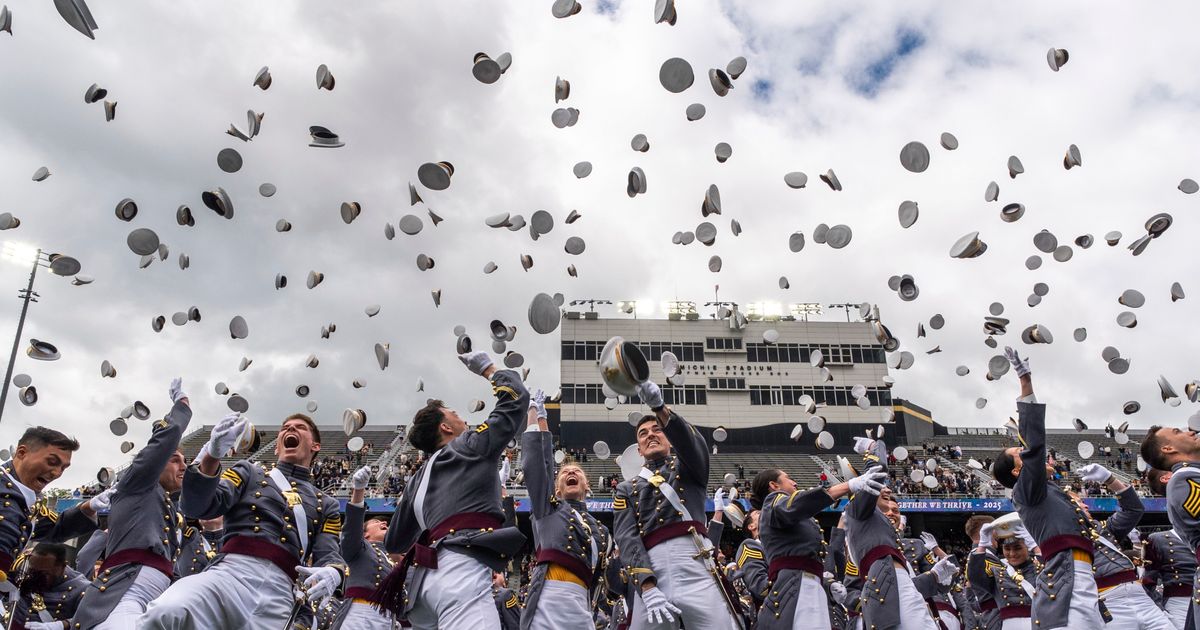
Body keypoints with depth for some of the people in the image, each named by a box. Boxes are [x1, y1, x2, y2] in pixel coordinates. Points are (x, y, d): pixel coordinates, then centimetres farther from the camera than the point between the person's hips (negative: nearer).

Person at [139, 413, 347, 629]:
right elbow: (196, 506, 7)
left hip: (280, 594, 2)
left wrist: (333, 573, -12)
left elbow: (328, 555, 15)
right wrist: (212, 456, -13)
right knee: (168, 612, -32)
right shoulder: (249, 472, 23)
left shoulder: (326, 504, 27)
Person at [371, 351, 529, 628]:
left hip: (423, 577, 9)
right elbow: (517, 397, 18)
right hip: (460, 567, -8)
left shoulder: (419, 478, 31)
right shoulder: (471, 445, 13)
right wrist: (487, 368, 33)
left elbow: (394, 542, 38)